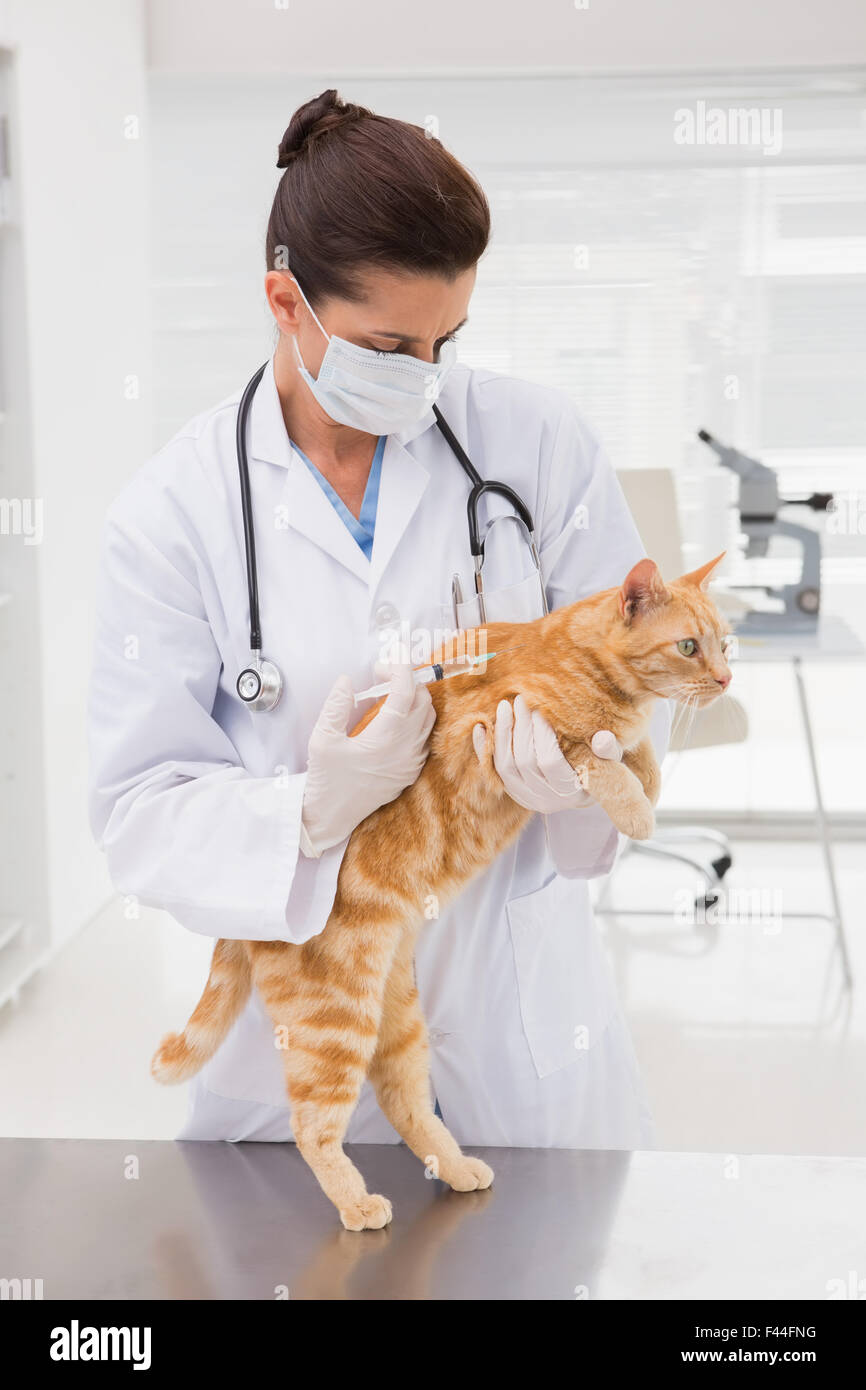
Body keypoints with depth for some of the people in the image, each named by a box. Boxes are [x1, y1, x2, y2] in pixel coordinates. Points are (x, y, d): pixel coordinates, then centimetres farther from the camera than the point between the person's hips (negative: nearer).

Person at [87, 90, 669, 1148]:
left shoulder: (537, 440, -7)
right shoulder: (173, 512, -11)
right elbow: (137, 807, -10)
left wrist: (582, 759, -23)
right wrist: (313, 812, -29)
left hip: (521, 986, 2)